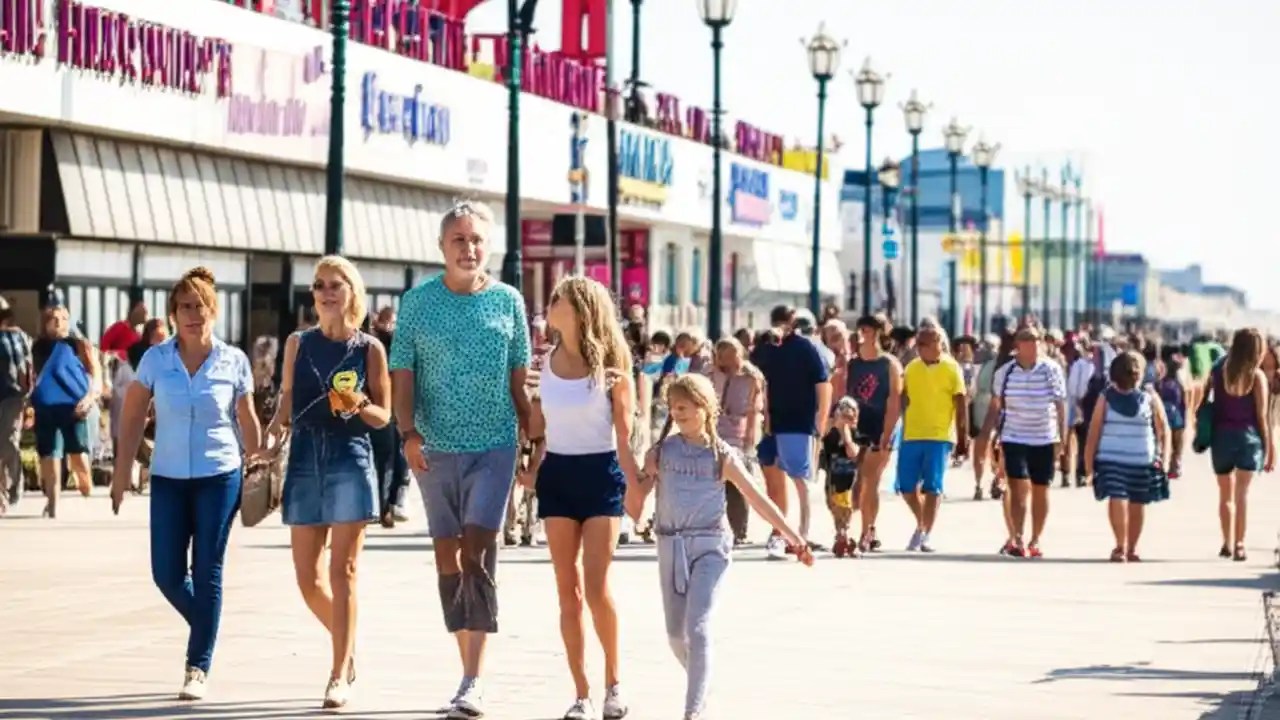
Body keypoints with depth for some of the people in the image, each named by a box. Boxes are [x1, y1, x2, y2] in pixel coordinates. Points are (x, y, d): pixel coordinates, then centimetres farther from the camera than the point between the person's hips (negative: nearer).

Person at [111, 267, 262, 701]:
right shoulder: (155, 360, -1)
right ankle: (207, 630, 30)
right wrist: (123, 470, 2)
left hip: (219, 477, -2)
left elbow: (247, 420, 7)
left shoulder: (234, 362, -2)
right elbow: (132, 417, 5)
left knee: (207, 571, -2)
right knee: (167, 574, 2)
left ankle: (198, 668, 4)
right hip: (168, 478, 2)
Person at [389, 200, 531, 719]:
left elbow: (519, 381, 8)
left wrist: (536, 442, 6)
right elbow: (403, 375, 0)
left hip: (494, 447, -2)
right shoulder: (418, 302, 2)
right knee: (447, 556, 8)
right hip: (436, 448, 2)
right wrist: (408, 432, -14)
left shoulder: (508, 302, 3)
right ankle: (469, 670, 20)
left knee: (477, 553, -12)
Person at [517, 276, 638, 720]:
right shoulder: (549, 362, 7)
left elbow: (625, 436, -5)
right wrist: (533, 467, 6)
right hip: (557, 475, 4)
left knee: (597, 589, -10)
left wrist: (638, 485, -11)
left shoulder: (610, 365, -6)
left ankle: (613, 682, 10)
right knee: (568, 592, 2)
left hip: (600, 473, -4)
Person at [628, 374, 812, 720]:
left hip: (710, 545, -3)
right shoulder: (661, 452, 3)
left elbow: (758, 500, 0)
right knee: (676, 634, 11)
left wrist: (793, 537, -4)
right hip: (671, 545, 3)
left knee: (697, 627, -15)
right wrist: (642, 480, -19)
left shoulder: (722, 456, -1)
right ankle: (700, 684, 37)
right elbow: (634, 504, 3)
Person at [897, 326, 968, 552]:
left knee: (932, 487, -4)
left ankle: (926, 535, 3)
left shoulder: (951, 368, -3)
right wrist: (900, 432, 10)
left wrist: (963, 437, -7)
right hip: (911, 435, 4)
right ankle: (922, 524, 27)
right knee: (906, 486, 5)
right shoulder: (911, 368, 9)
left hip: (940, 437, -4)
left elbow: (961, 404, -3)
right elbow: (903, 400, 13)